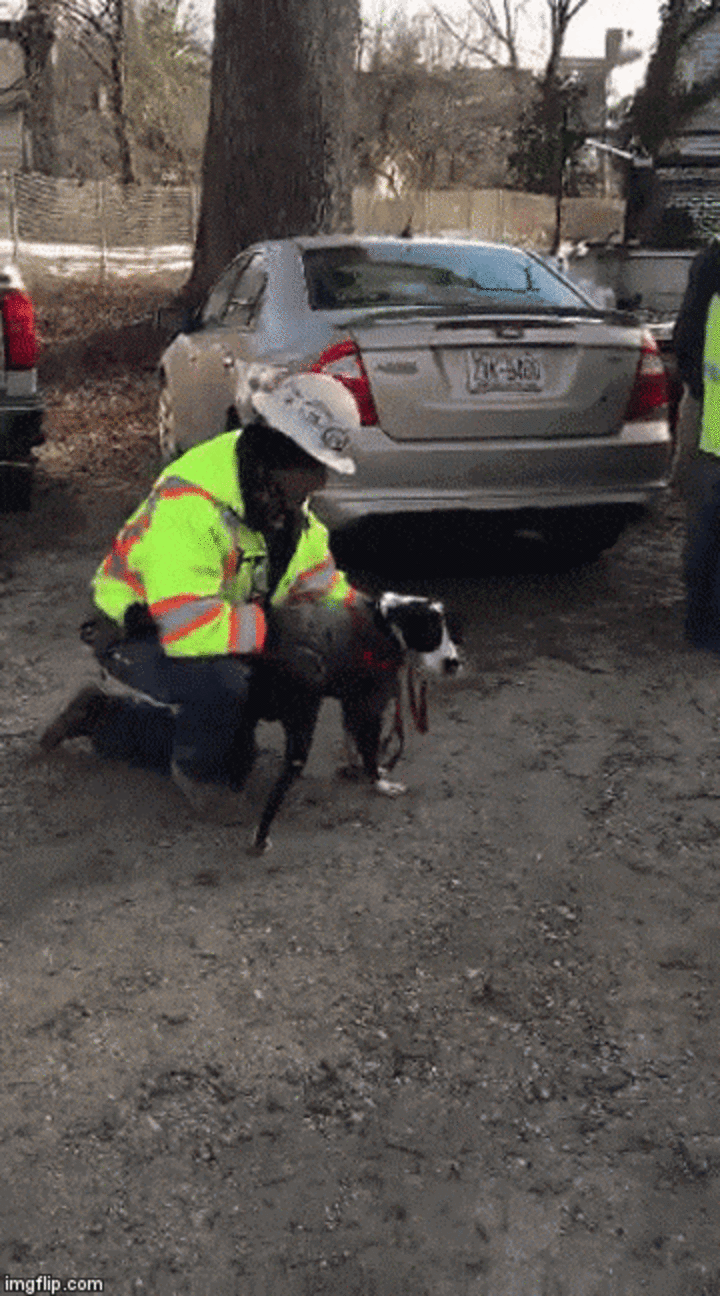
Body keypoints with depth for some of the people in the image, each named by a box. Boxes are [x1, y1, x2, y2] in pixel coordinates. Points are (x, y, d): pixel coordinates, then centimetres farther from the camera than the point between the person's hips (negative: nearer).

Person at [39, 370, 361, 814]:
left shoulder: (286, 495, -6)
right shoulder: (190, 503, -35)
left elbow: (324, 585, 4)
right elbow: (188, 628, -41)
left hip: (220, 632, 9)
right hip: (138, 633, -8)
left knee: (234, 762, 13)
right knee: (224, 681, -39)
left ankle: (104, 718, 25)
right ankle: (194, 767, -6)